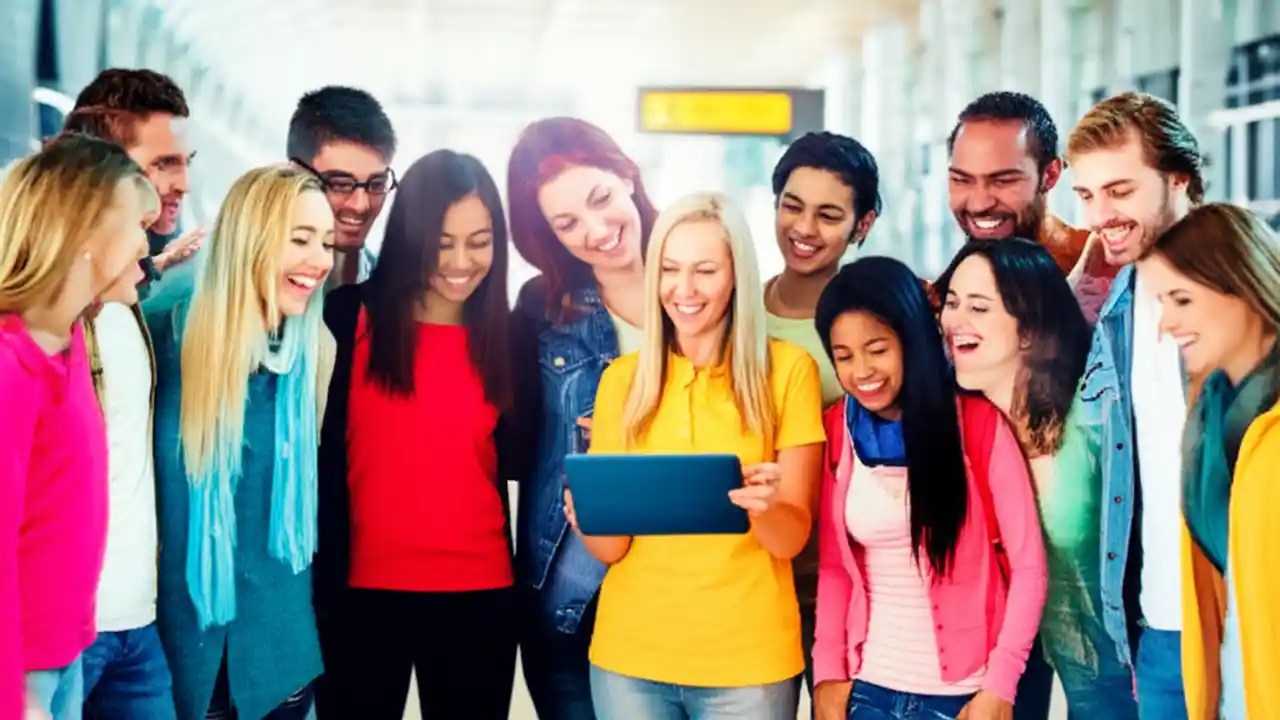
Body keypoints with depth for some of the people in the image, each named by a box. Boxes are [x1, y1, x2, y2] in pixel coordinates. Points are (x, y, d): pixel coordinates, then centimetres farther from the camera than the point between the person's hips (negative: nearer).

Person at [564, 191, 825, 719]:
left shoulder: (788, 369, -4)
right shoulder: (622, 377, 3)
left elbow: (792, 537, -6)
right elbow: (611, 547, 2)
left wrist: (764, 507, -27)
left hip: (747, 658, -2)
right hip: (630, 653, 2)